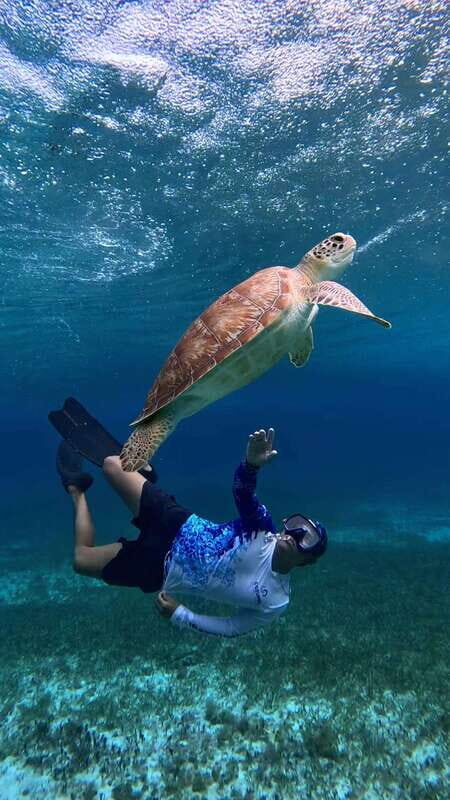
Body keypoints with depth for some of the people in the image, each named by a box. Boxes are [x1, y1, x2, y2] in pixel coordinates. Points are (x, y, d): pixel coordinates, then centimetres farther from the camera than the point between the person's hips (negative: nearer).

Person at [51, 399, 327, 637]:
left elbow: (232, 628, -4)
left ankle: (77, 491, 27)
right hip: (176, 525, 2)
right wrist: (252, 464, -47)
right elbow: (241, 493, -24)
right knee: (112, 465, -2)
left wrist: (179, 614, -10)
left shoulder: (274, 603, -14)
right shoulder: (266, 529, -12)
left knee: (82, 560, 3)